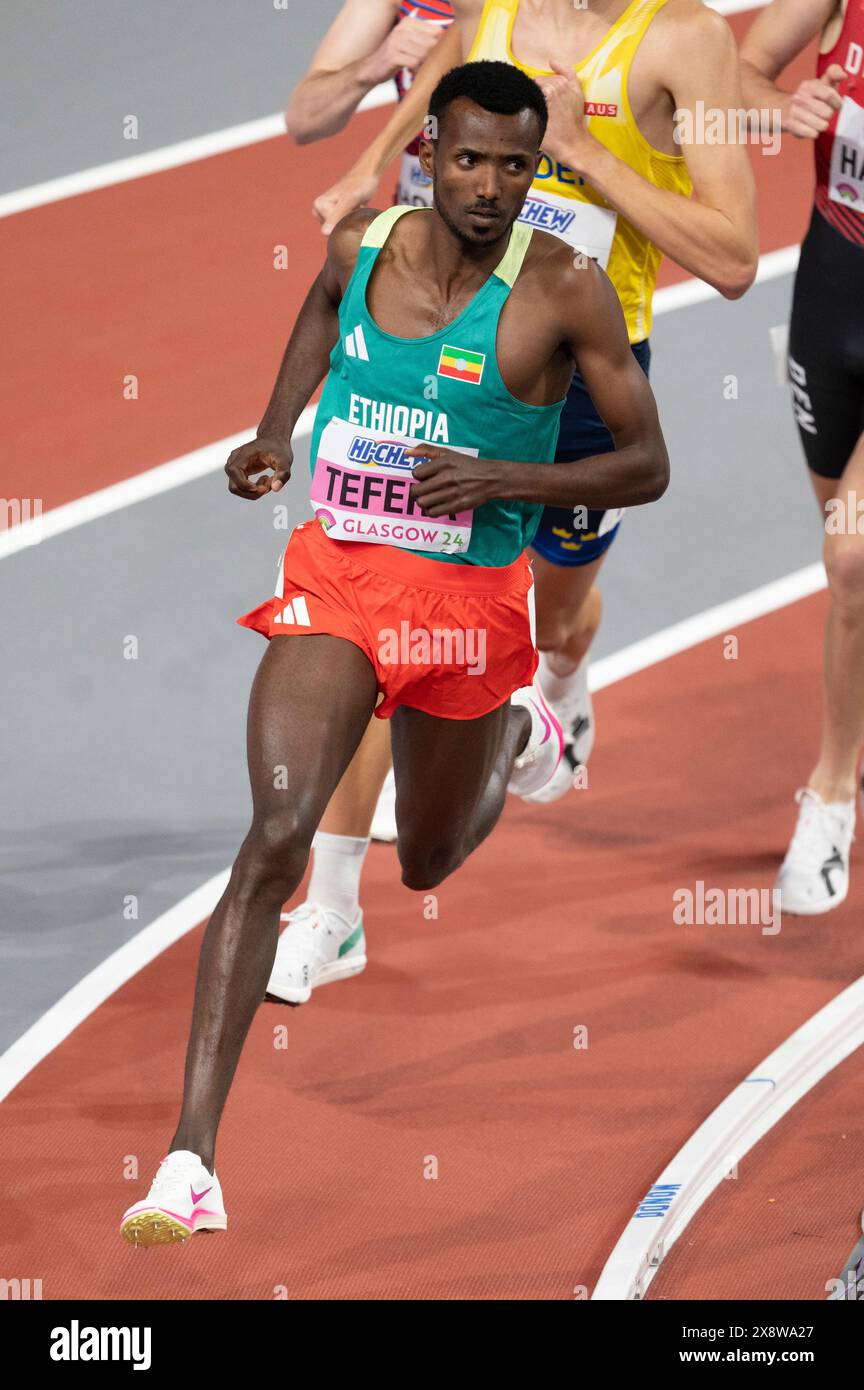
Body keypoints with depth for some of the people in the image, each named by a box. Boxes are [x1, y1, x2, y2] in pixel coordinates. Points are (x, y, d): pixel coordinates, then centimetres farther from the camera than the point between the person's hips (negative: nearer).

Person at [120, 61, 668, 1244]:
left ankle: (516, 732, 58)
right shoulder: (360, 245, -1)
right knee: (278, 837, -19)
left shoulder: (563, 292, -12)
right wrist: (273, 437, 9)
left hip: (468, 602, -1)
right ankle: (191, 1158, -22)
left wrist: (501, 478, -22)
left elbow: (646, 467, -7)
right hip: (333, 580, 1)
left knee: (430, 863, 20)